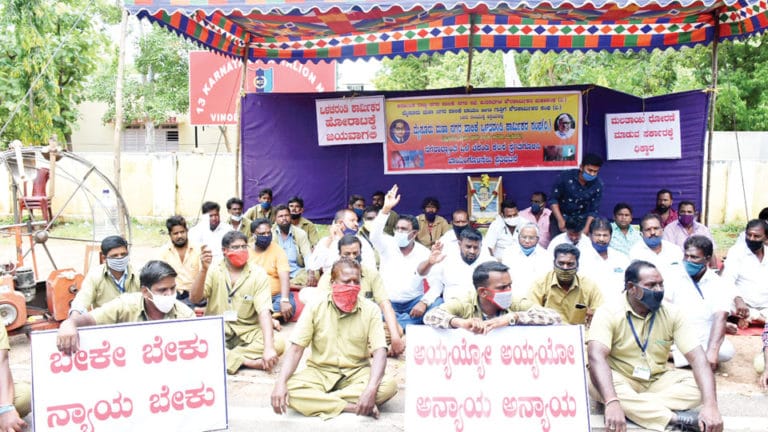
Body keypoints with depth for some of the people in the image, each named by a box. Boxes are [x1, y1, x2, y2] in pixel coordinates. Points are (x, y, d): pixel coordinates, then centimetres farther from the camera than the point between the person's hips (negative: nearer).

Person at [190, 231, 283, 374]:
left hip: (248, 333, 0)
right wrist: (204, 270, -24)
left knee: (278, 344, -28)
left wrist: (268, 348, -29)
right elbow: (194, 299, -10)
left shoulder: (258, 273, -4)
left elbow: (264, 311, -16)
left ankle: (221, 356, -22)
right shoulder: (214, 271, 2)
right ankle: (247, 361, -27)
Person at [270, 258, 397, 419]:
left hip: (356, 373, 0)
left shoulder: (370, 310, -6)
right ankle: (353, 406, -25)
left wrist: (371, 389, -32)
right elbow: (296, 349, -8)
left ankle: (318, 400, -23)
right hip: (320, 372, 0)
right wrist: (280, 383, -25)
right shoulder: (315, 308, -4)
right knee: (289, 389, -29)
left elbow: (380, 352, -14)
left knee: (389, 386, -29)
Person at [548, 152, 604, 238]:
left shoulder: (598, 185, -12)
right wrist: (560, 220, -20)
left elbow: (593, 210, -7)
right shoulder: (565, 177, -16)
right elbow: (553, 199, -11)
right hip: (560, 216, -1)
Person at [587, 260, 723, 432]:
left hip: (657, 381, 4)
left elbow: (697, 357, -14)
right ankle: (676, 418, -32)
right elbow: (596, 356, -32)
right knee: (596, 381, -36)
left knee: (699, 383, -20)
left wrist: (711, 405, -30)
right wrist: (612, 403, -47)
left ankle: (631, 407, -28)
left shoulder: (672, 314, -6)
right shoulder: (609, 313, -17)